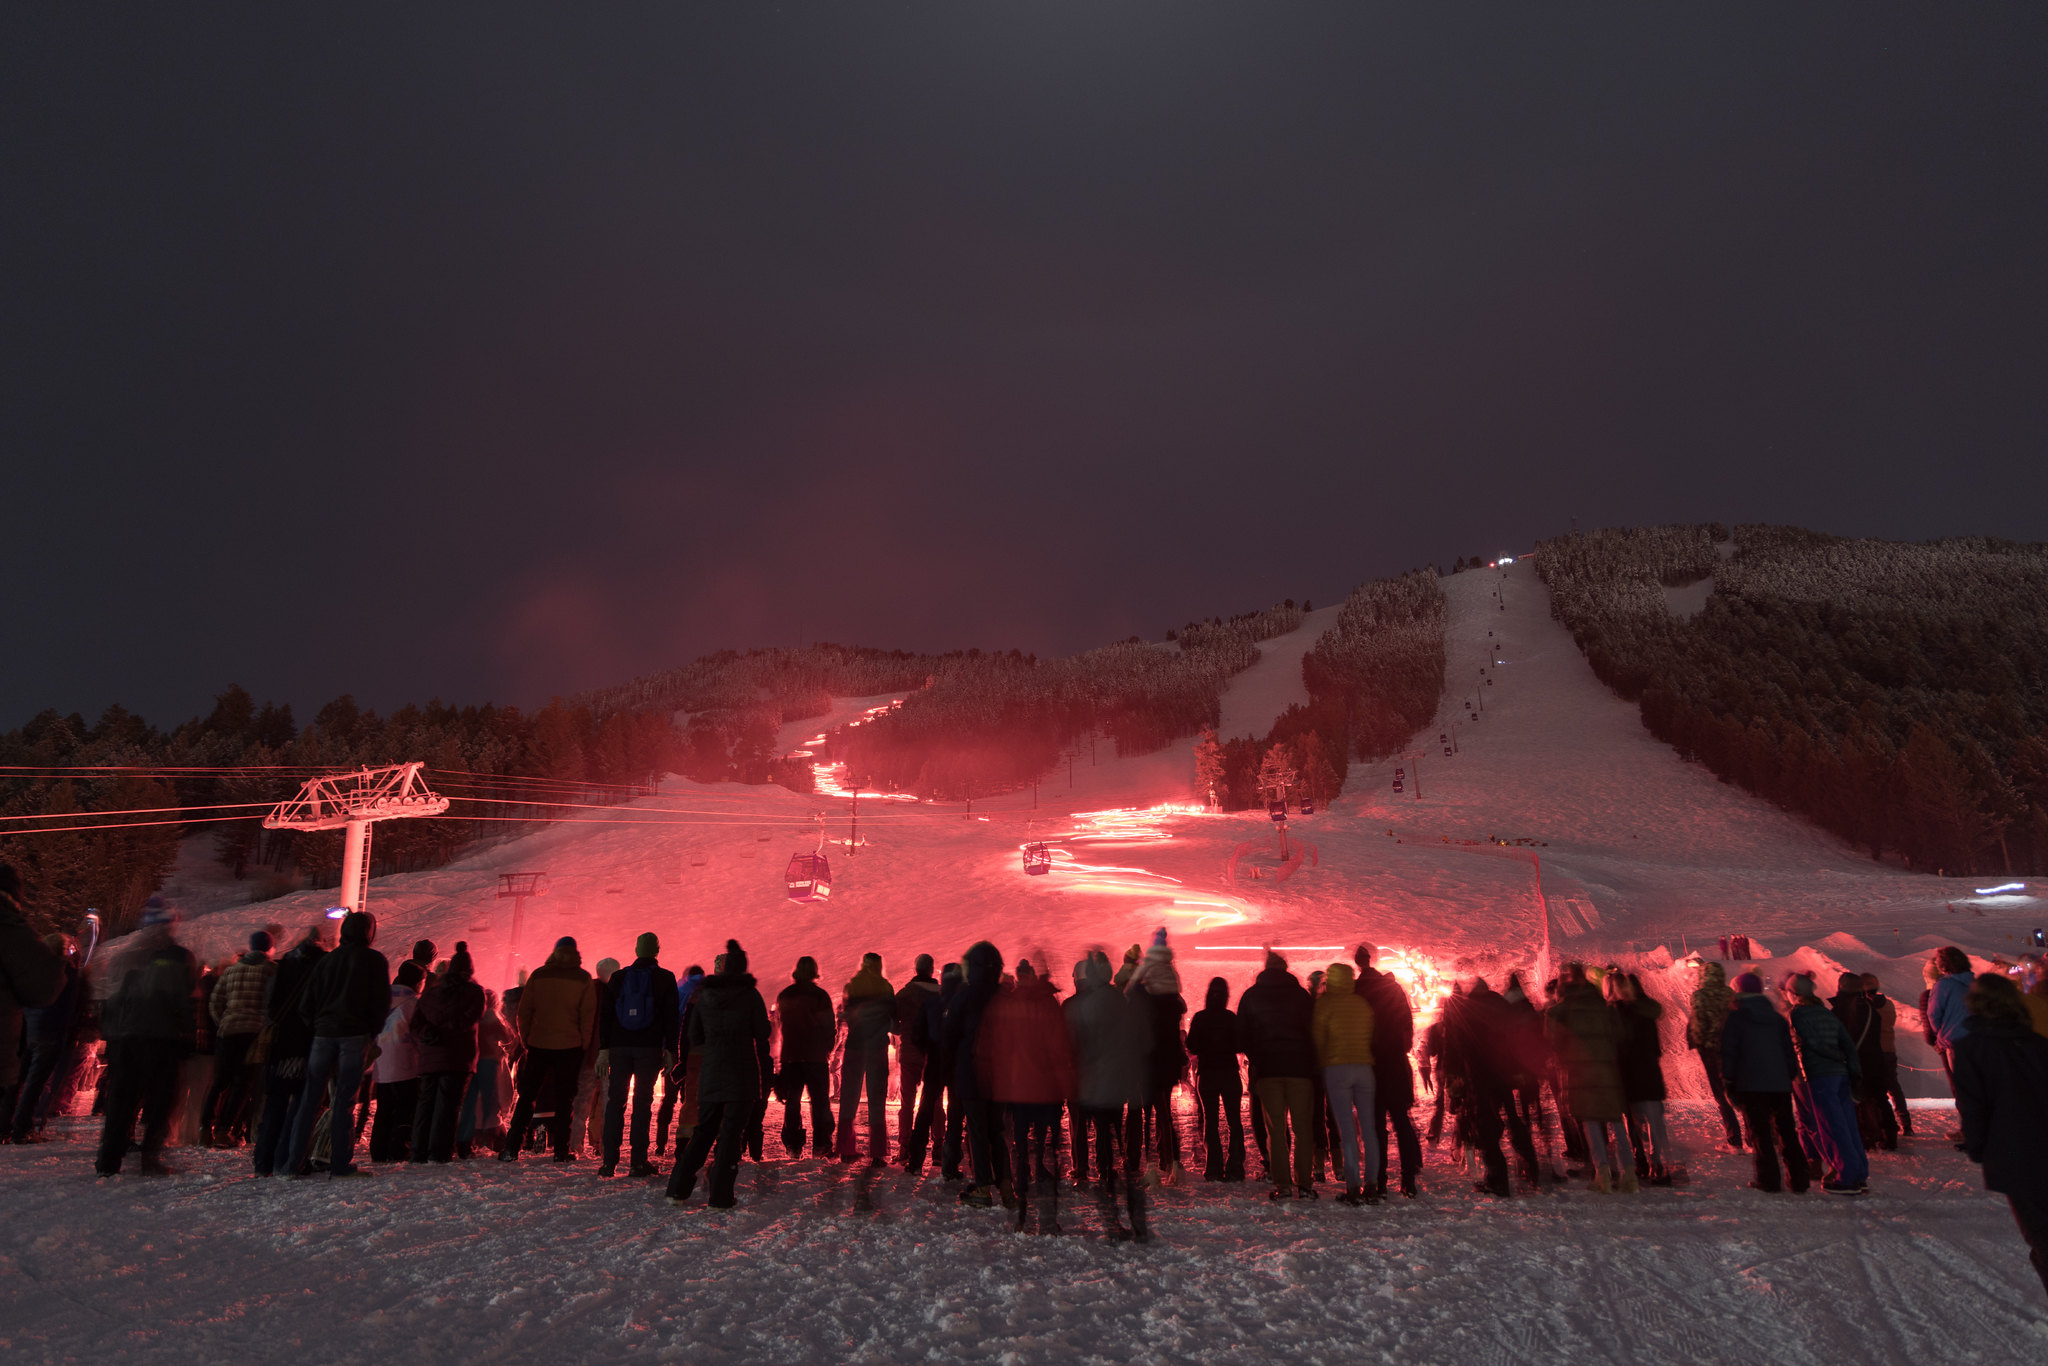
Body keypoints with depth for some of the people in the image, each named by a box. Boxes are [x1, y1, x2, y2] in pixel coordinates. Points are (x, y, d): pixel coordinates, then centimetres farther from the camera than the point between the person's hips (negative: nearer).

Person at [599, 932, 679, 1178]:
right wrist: (670, 1050, 1)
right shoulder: (665, 978, 0)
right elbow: (672, 1017, -2)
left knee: (615, 1100, 8)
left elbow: (605, 1014, 6)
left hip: (619, 1047, 2)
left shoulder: (619, 976, 7)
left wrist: (604, 1048, 8)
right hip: (650, 1047, -2)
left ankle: (609, 1161, 7)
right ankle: (638, 1161, 1)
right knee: (643, 1100, 2)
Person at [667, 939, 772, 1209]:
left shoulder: (703, 996, 5)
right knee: (732, 1134, 1)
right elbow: (762, 1041, -4)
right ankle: (720, 1195, 0)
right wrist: (764, 1080, 2)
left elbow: (695, 1039, 12)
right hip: (743, 1075, -3)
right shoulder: (751, 996, -4)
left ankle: (678, 1189, 12)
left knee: (704, 1131, 16)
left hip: (710, 1075, 4)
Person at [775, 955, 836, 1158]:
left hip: (790, 1057, 3)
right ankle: (821, 1145, 1)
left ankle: (793, 1146, 8)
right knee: (820, 1102, 4)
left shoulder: (784, 995, 5)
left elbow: (778, 1024, 11)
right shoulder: (820, 995, -7)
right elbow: (830, 1027, -6)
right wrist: (827, 1049, 9)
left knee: (792, 1102, 10)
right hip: (816, 1058, -3)